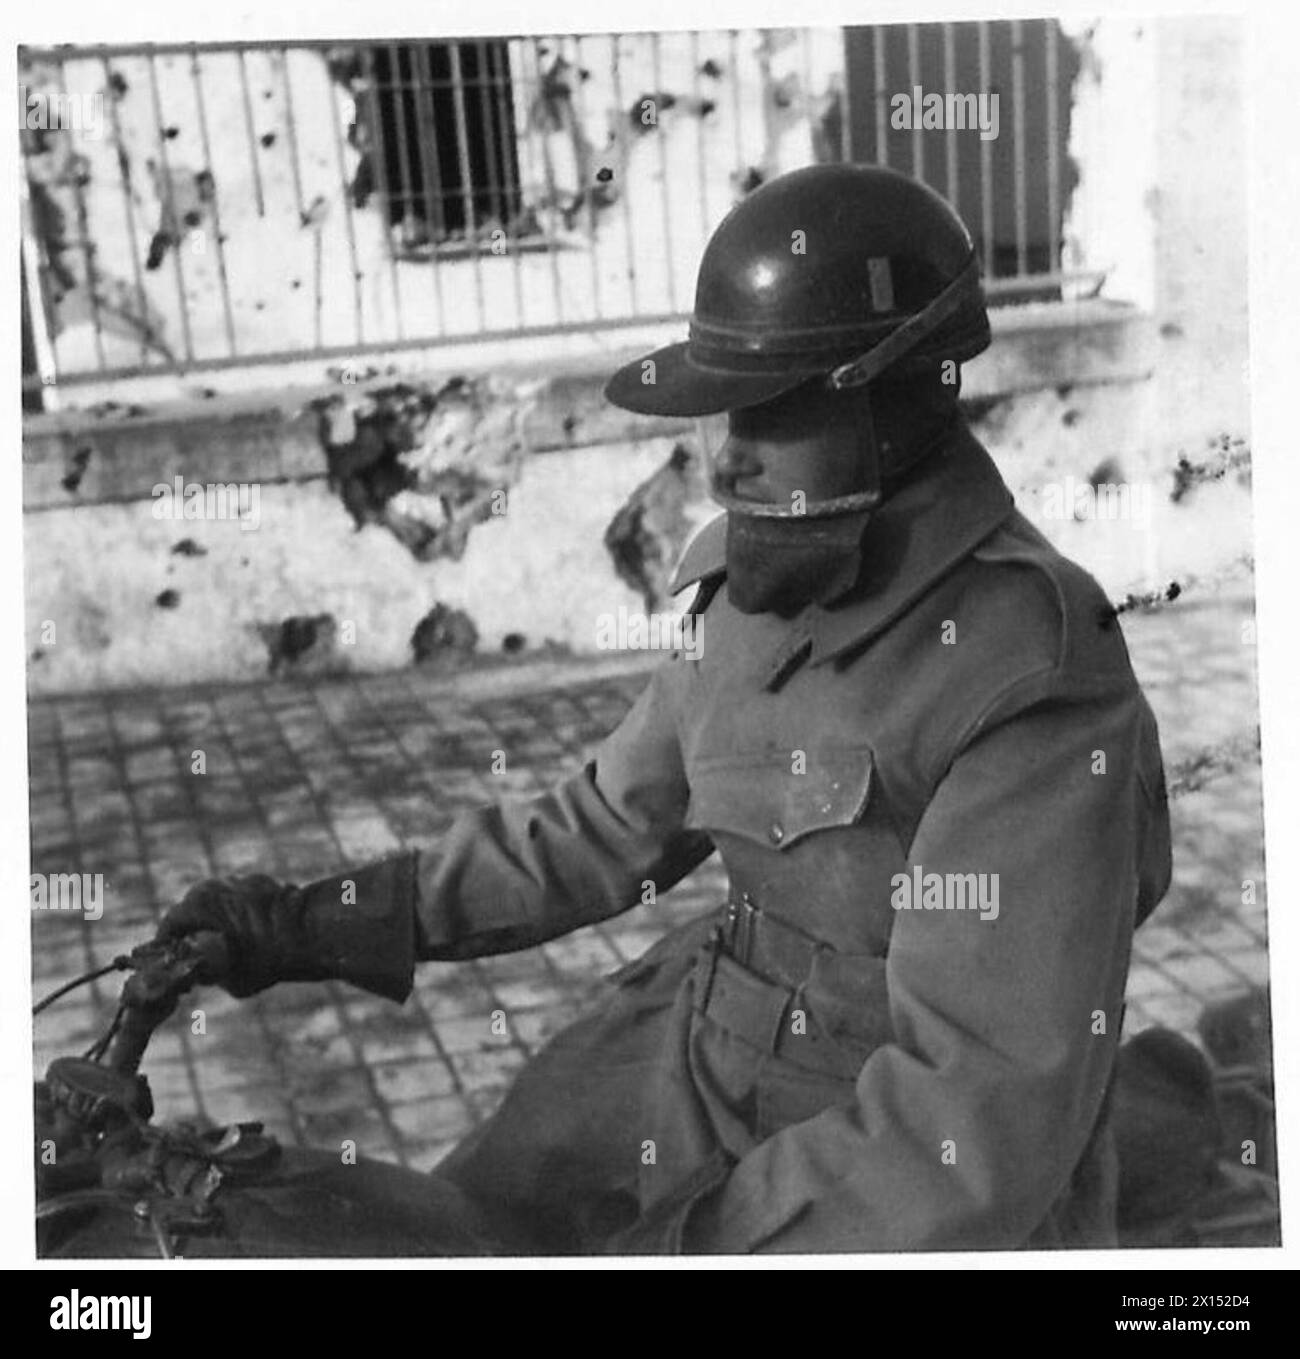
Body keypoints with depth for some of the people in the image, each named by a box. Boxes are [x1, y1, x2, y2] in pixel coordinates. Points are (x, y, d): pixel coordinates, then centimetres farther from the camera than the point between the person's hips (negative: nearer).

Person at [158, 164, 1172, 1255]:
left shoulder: (1036, 682, -26)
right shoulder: (764, 586, -1)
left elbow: (991, 1113, -28)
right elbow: (615, 826, 10)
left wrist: (691, 1245, -28)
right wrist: (320, 926, 6)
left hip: (932, 1190, -6)